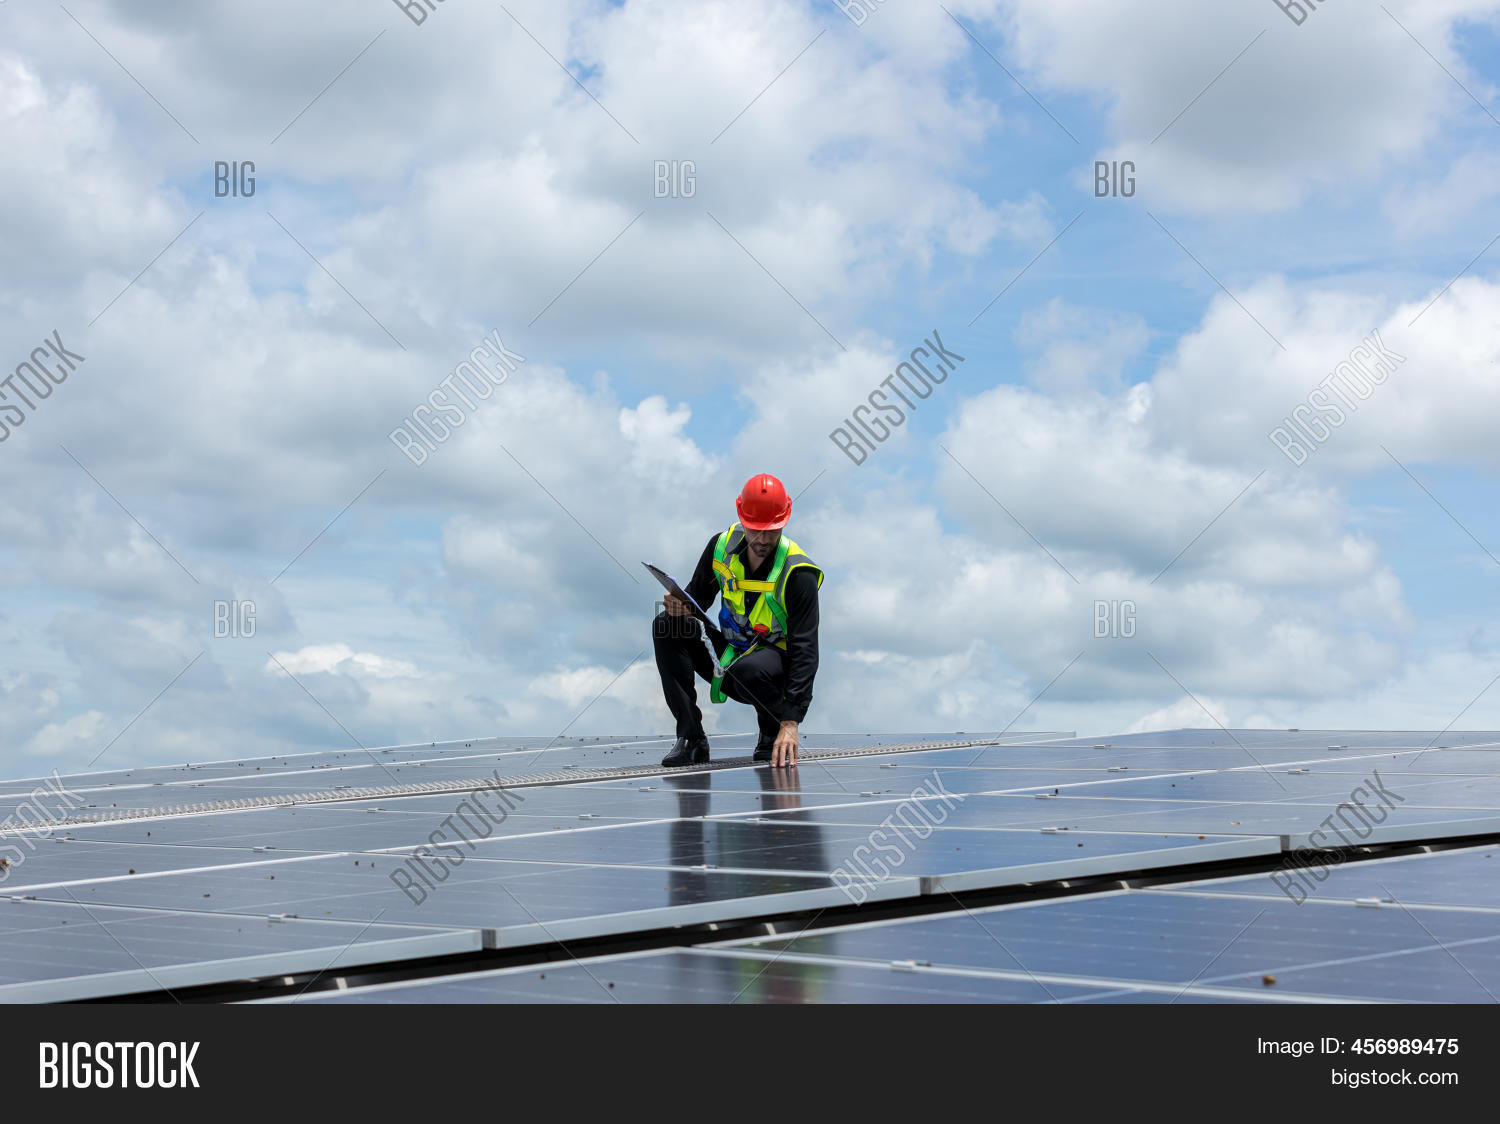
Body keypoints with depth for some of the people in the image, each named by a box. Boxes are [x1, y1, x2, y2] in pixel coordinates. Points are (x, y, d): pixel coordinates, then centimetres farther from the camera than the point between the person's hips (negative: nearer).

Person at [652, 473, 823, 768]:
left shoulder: (797, 575, -23)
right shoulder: (722, 546, -7)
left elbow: (805, 650, -28)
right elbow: (698, 597, 8)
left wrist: (790, 722, -36)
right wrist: (680, 606, -20)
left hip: (776, 661, -5)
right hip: (728, 655, 5)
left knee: (749, 669, -40)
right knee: (666, 626, -16)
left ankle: (774, 738, -6)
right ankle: (691, 739, -16)